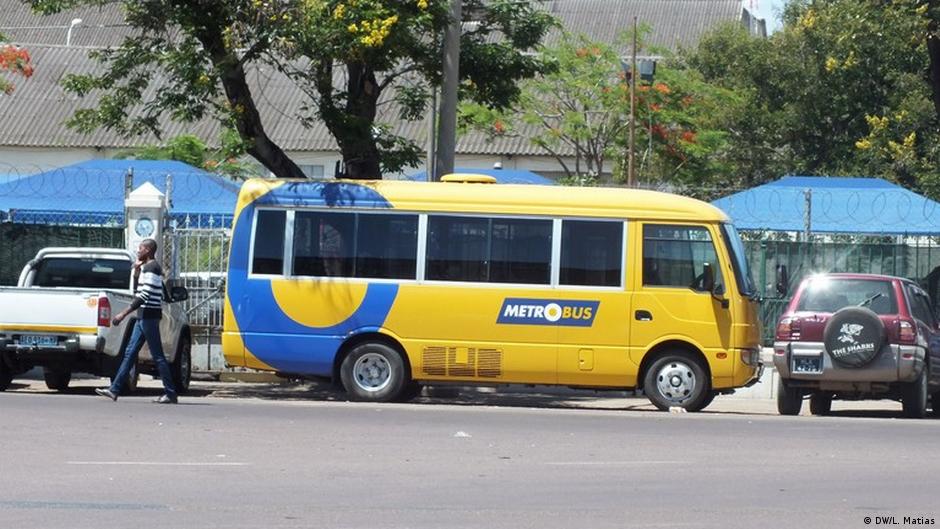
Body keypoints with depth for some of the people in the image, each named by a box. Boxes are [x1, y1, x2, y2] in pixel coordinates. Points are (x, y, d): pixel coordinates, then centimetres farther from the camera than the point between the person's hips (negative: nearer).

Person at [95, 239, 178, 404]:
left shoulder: (151, 268, -14)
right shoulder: (146, 268, 18)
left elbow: (145, 295, -22)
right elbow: (138, 291, 24)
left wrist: (124, 314, -23)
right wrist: (136, 272, 9)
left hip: (149, 316, -10)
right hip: (144, 316, 10)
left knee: (157, 355, -7)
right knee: (130, 353, 8)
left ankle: (170, 394, -5)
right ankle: (114, 390, 9)